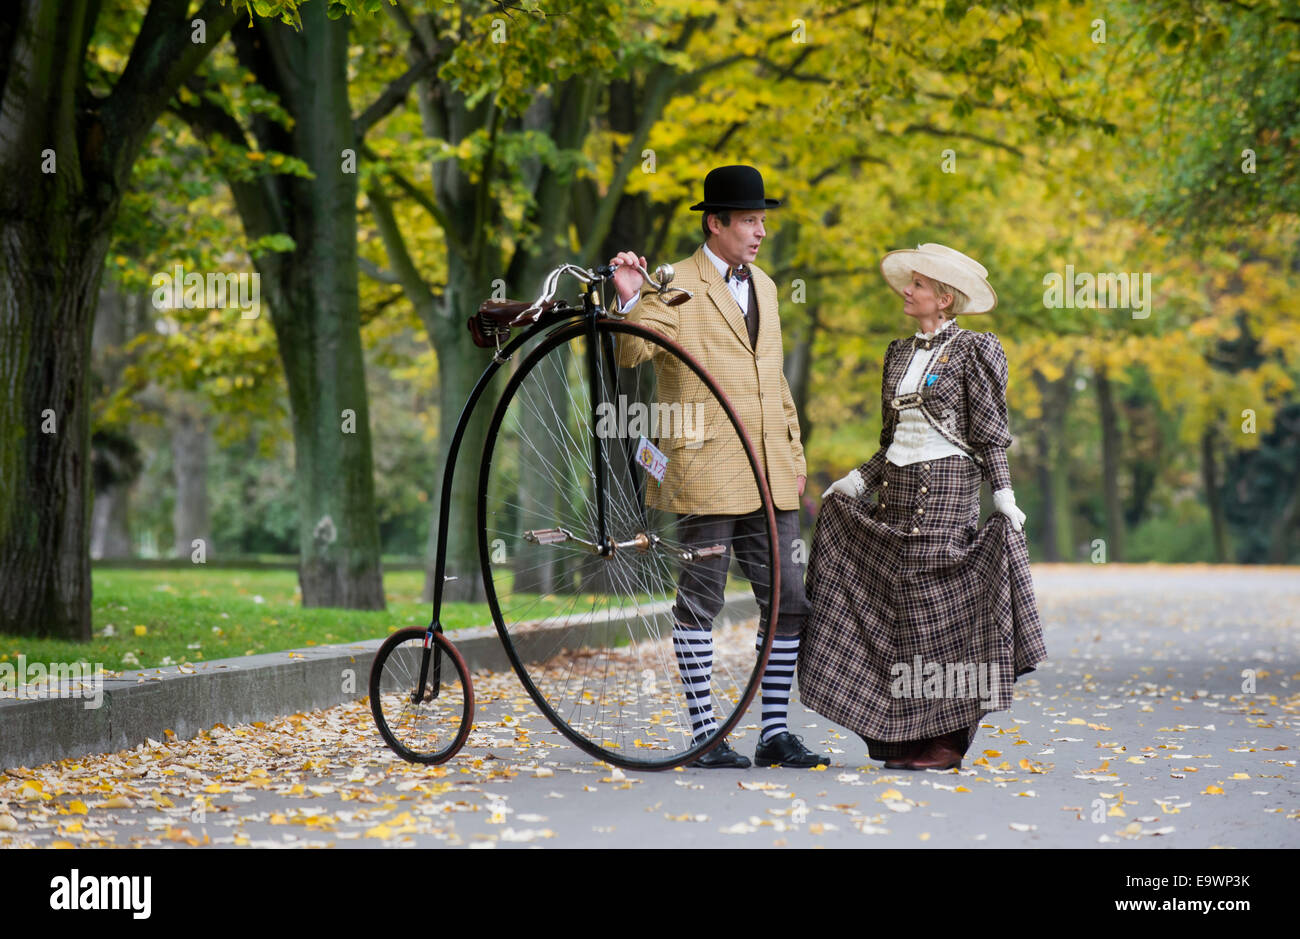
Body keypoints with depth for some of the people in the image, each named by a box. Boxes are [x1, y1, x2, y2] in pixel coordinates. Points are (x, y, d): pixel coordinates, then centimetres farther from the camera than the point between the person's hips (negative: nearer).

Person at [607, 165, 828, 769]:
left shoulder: (763, 286, 18)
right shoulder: (675, 286, -4)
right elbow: (631, 353, -17)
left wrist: (794, 452, 21)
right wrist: (629, 300, -34)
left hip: (769, 477, 7)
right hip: (705, 471, -7)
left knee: (789, 601, 4)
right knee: (699, 602, 0)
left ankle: (775, 732, 11)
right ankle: (705, 735, 6)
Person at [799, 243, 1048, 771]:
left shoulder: (970, 351, -3)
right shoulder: (899, 354, 16)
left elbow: (989, 434, -5)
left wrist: (1004, 496, -12)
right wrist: (855, 482, 11)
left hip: (947, 489, -7)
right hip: (896, 490, 7)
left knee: (936, 606, -7)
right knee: (893, 607, 2)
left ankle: (945, 740, -3)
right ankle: (899, 737, 7)